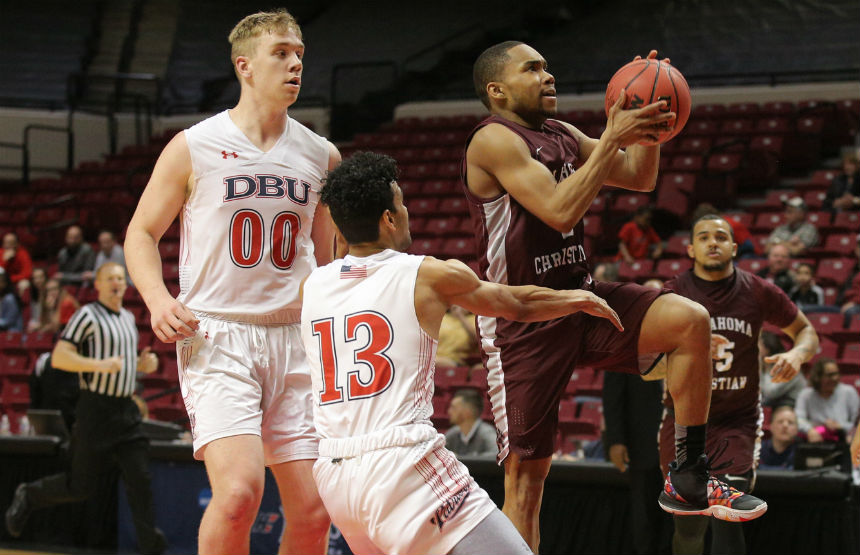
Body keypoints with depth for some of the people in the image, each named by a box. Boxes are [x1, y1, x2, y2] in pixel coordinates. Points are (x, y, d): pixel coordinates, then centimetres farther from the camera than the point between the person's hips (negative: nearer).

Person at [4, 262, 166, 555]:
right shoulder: (88, 316, -8)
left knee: (140, 479, -4)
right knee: (80, 486, 0)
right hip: (95, 411, -6)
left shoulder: (129, 318, 16)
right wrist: (100, 365, -24)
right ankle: (28, 496, 24)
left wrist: (142, 364, 9)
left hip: (126, 410, 6)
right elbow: (59, 357, -15)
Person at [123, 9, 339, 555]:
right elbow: (142, 232, 8)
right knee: (239, 491, -23)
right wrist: (158, 299, -10)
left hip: (293, 340, 4)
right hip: (217, 338, -4)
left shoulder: (321, 156, 11)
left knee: (313, 511, 0)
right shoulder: (193, 147, 0)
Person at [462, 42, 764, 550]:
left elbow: (640, 179, 14)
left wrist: (647, 125, -4)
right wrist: (613, 137, -22)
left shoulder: (563, 135, 12)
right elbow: (560, 211, -25)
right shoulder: (494, 141, -13)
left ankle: (689, 480, -6)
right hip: (522, 323, -7)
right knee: (526, 473, -4)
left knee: (691, 321, -15)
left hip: (580, 297, 7)